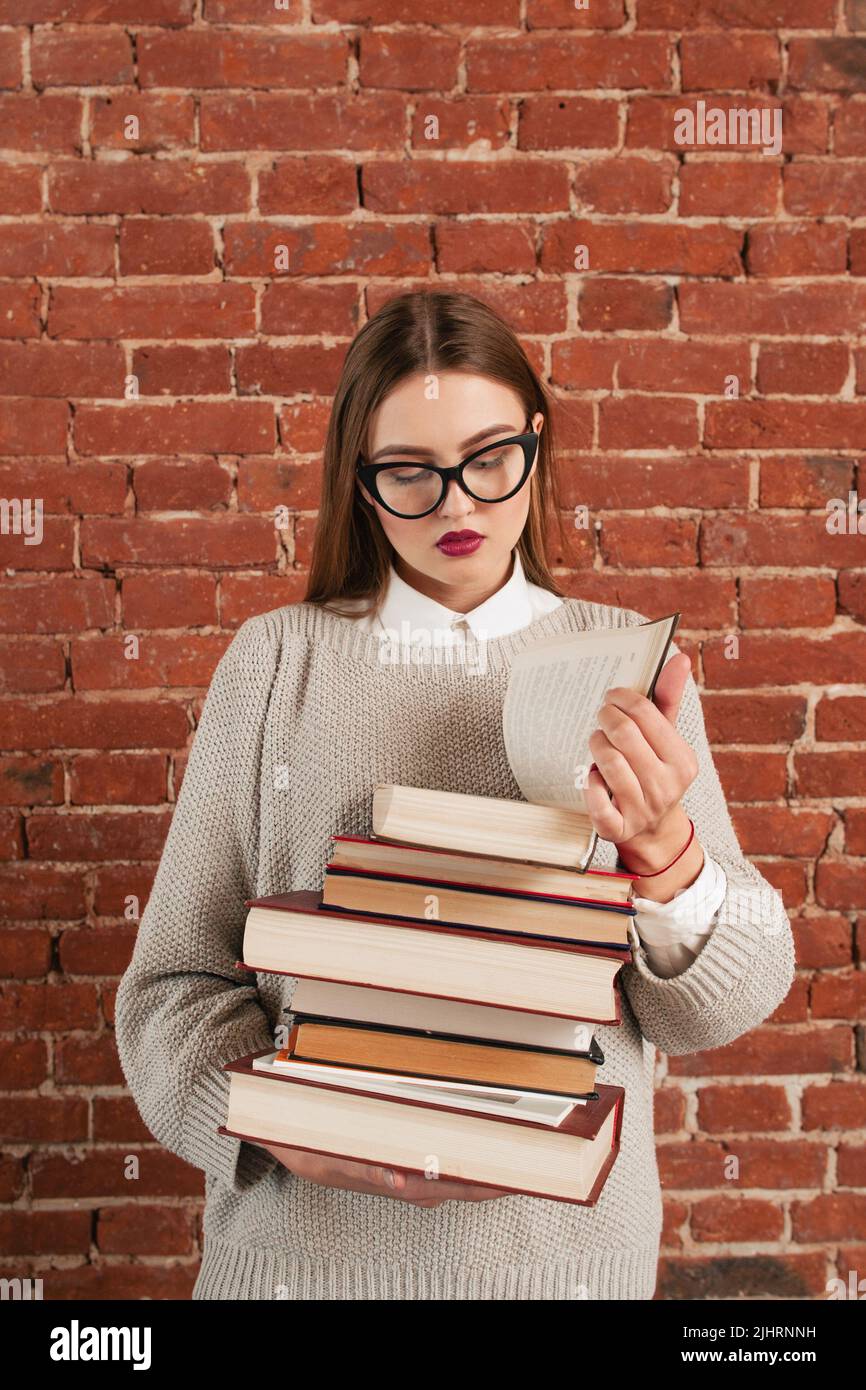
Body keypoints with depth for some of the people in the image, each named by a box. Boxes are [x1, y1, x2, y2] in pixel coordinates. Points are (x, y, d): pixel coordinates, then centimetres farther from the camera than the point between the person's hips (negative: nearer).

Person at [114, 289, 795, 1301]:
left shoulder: (625, 661, -1)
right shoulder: (275, 658, -3)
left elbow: (733, 999, -3)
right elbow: (177, 980, -4)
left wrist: (665, 858, -22)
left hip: (565, 1229, 1)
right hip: (308, 1235, 0)